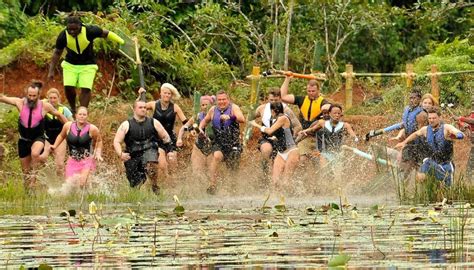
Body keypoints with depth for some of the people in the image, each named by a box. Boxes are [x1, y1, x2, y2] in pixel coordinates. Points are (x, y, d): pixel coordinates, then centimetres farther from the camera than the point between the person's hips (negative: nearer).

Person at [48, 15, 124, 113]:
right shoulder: (63, 36, -17)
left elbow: (106, 34, -8)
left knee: (86, 89, -12)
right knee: (68, 87, -13)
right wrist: (51, 71, -1)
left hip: (88, 65, -1)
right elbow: (57, 53, -2)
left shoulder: (89, 31, -23)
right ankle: (73, 109, 12)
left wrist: (123, 42, -6)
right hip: (70, 65, 1)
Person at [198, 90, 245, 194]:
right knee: (216, 156, -29)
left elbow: (242, 119, -22)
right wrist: (200, 128, 6)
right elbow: (205, 120, 26)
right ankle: (212, 184, -31)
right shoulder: (213, 110, 7)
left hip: (233, 143, -1)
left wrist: (230, 117, -38)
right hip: (218, 142, 1)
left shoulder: (233, 108, -4)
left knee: (233, 167, 5)